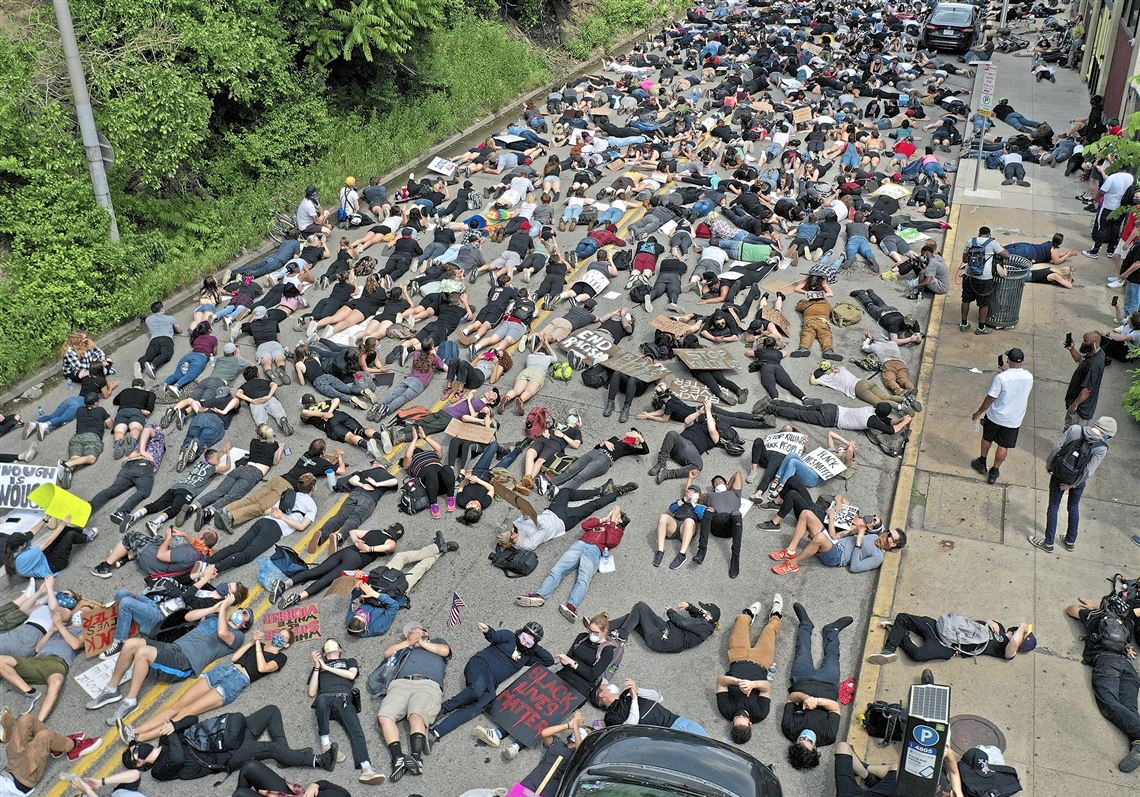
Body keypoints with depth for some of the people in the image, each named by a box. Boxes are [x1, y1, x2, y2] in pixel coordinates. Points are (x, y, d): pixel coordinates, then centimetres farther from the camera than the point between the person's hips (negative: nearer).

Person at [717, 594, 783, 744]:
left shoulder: (726, 711, -35)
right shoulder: (759, 715, -34)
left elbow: (720, 680, -37)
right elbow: (767, 687, -36)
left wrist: (738, 681, -54)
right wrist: (752, 684, -54)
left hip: (738, 660, 1)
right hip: (760, 663, -1)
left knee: (742, 619, 14)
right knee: (770, 628, 16)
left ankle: (750, 614, 55)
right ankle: (776, 615, 56)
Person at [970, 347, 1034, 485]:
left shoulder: (1001, 377, -25)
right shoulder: (1029, 377, -11)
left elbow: (990, 399, -19)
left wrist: (978, 413, -7)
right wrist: (1007, 371, 10)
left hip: (995, 416, -3)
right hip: (1014, 420, 3)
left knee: (987, 438, 24)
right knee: (1003, 446, 17)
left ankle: (982, 463, 42)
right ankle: (994, 472, 28)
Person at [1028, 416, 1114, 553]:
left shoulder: (1075, 429, -15)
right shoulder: (1102, 448, -17)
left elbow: (1056, 446, -15)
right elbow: (1088, 472, -20)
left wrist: (1049, 464, 0)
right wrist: (1072, 484, -8)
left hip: (1059, 475, 0)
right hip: (1078, 481, 0)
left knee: (1053, 507, 15)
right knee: (1074, 508, 24)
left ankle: (1048, 543, 25)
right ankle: (1071, 541, 40)